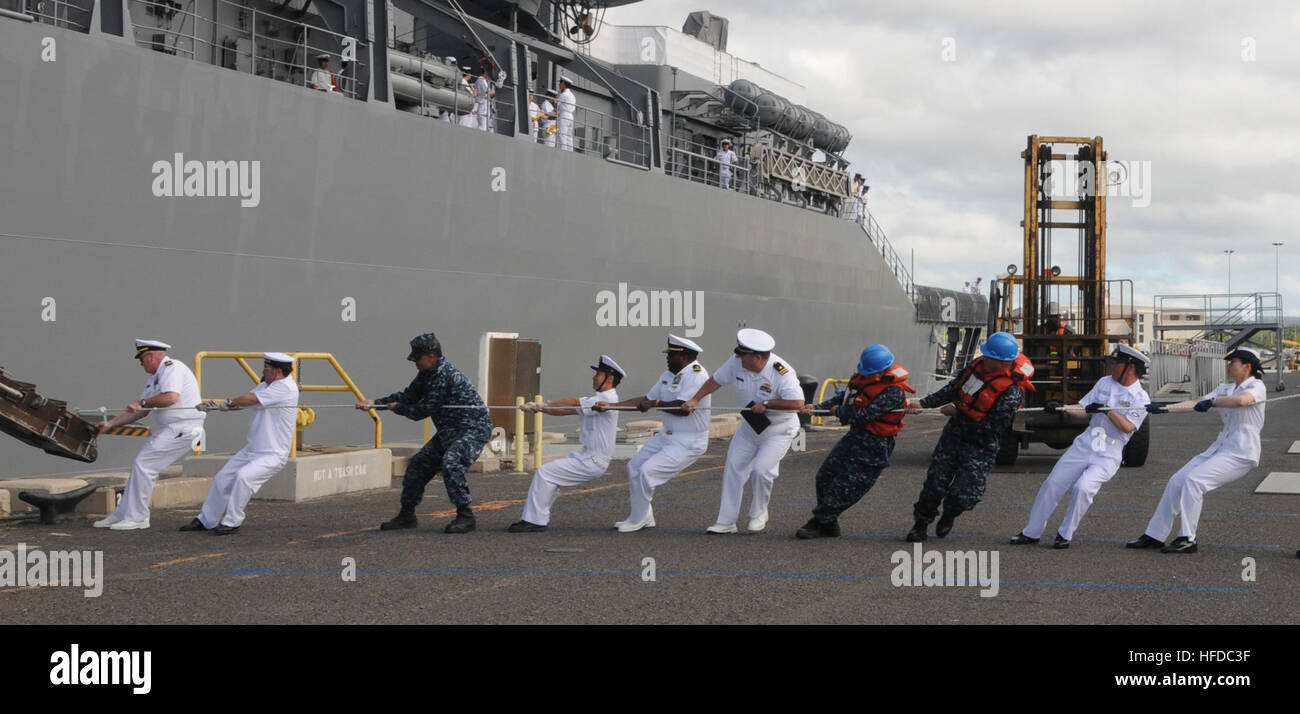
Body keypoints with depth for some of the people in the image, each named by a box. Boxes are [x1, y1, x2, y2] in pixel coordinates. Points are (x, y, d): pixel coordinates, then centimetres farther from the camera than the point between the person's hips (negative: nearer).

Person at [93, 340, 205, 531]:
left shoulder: (172, 367, -11)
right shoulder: (155, 377, 21)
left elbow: (171, 397, -27)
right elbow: (140, 412, 23)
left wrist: (142, 402, -14)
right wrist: (109, 424, 20)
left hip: (182, 429, -10)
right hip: (169, 429, 10)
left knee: (143, 465, -12)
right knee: (140, 465, 10)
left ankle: (137, 518, -4)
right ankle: (121, 515, 16)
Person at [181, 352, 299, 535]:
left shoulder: (285, 388, -19)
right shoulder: (267, 385, 12)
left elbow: (249, 399, -21)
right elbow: (239, 403, 12)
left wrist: (227, 402, -3)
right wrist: (213, 404, -2)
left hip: (273, 455, -9)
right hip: (251, 450, 9)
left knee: (244, 476, -29)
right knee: (222, 478, 8)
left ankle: (232, 523, -17)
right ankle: (206, 521, 22)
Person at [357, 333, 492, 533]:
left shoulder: (444, 374, -23)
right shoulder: (427, 374, 9)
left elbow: (423, 410, -20)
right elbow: (409, 395, 18)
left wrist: (396, 408, -3)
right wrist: (376, 402, 9)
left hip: (474, 428, -11)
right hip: (450, 431, 11)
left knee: (450, 463, -31)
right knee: (418, 463, 10)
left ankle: (465, 516, -24)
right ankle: (407, 515, 21)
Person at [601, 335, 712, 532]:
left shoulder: (696, 374, -19)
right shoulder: (669, 375, 10)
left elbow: (683, 408, -29)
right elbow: (646, 400, 14)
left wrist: (655, 403, -16)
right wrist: (610, 406, 8)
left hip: (689, 442, -10)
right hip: (667, 435, 10)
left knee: (647, 471, -17)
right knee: (634, 466, 13)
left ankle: (637, 520, 1)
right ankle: (643, 516, 22)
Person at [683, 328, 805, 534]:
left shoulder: (782, 373, -31)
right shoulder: (737, 363, -14)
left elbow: (797, 403, -40)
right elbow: (716, 380, 2)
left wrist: (766, 404, -34)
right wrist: (695, 399, -6)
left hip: (779, 430, -6)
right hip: (750, 426, 6)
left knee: (761, 469, -19)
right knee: (733, 467, 1)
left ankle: (758, 515, 8)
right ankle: (726, 522, 9)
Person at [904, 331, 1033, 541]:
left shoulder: (1011, 392, -25)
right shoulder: (979, 365, -4)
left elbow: (991, 427, -24)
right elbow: (953, 388, 7)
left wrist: (957, 412, -17)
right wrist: (923, 403, -2)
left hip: (980, 447, -5)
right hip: (953, 434, 5)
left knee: (963, 495, -6)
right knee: (935, 483, 3)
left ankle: (949, 516, 29)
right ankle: (920, 524, 22)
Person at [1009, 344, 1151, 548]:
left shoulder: (1140, 398, -6)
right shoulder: (1104, 382, 10)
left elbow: (1128, 427, -19)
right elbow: (1081, 408, 8)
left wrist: (1107, 409, -23)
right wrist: (1059, 408, -7)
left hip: (1107, 457, -5)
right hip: (1083, 446, 5)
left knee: (1083, 487, -26)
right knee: (1052, 485, 1)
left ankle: (1065, 535, -6)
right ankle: (1031, 533, 13)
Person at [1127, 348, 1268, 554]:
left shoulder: (1257, 387, -5)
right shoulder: (1225, 388, 18)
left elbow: (1241, 400, -29)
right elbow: (1194, 403, 12)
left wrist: (1211, 402, -21)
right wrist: (1163, 408, 3)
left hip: (1241, 453, -8)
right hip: (1220, 448, 8)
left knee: (1193, 479, -23)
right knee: (1177, 481, -1)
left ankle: (1187, 540, -19)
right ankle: (1154, 535, 5)